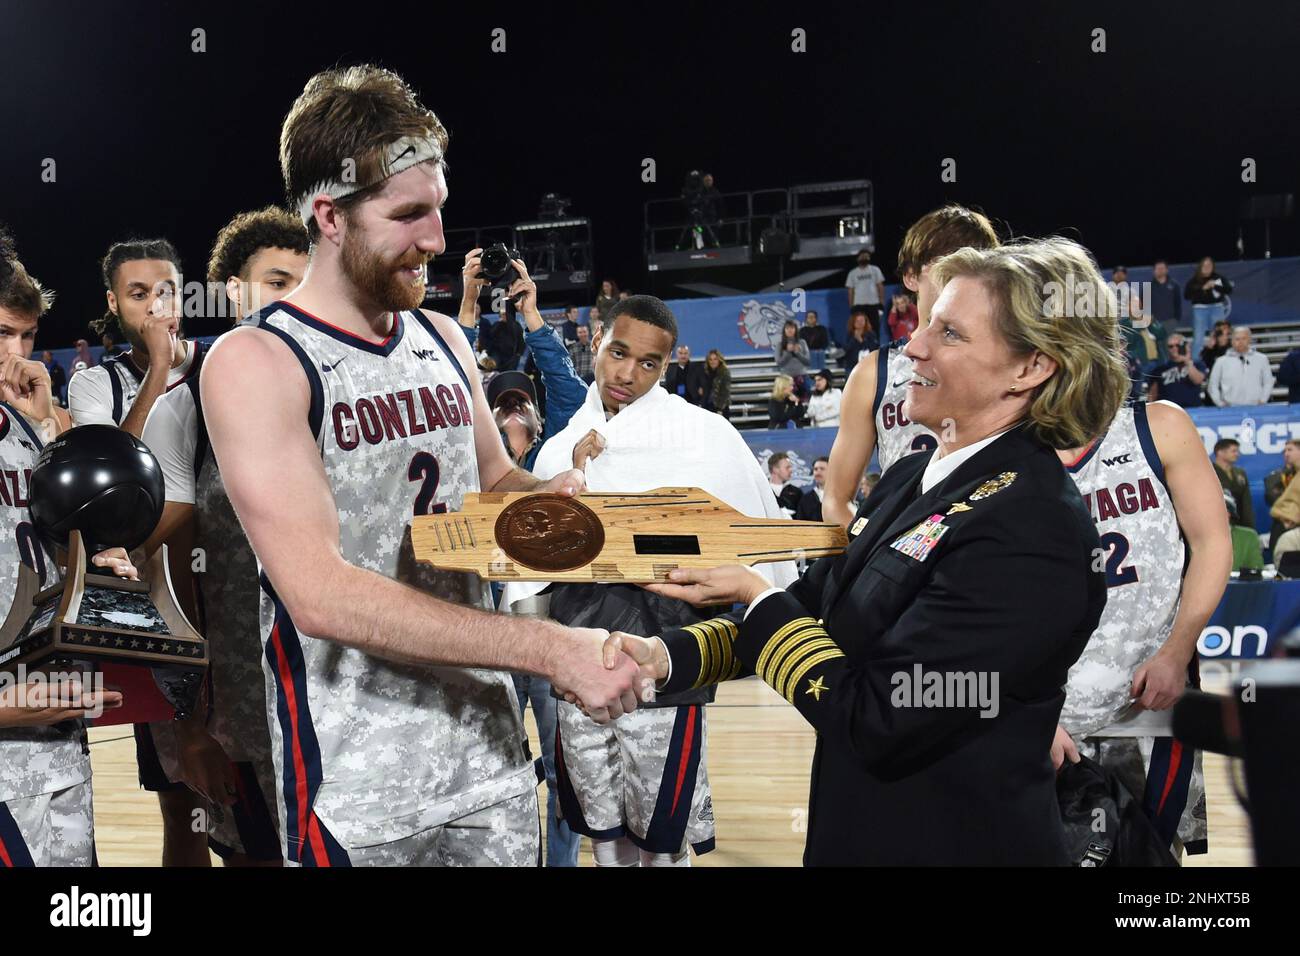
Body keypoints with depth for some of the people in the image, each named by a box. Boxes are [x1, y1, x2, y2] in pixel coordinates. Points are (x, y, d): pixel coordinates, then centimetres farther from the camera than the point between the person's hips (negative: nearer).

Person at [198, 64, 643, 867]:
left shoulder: (444, 341, 7)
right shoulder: (256, 364, -13)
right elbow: (320, 595, -23)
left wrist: (546, 497, -2)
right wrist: (552, 651, -26)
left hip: (493, 763, 6)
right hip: (358, 800, -6)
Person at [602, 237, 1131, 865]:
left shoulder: (1033, 531, -24)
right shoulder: (912, 477, 5)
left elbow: (872, 721, -26)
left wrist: (753, 596, -14)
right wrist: (666, 658, -7)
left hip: (954, 844, -8)